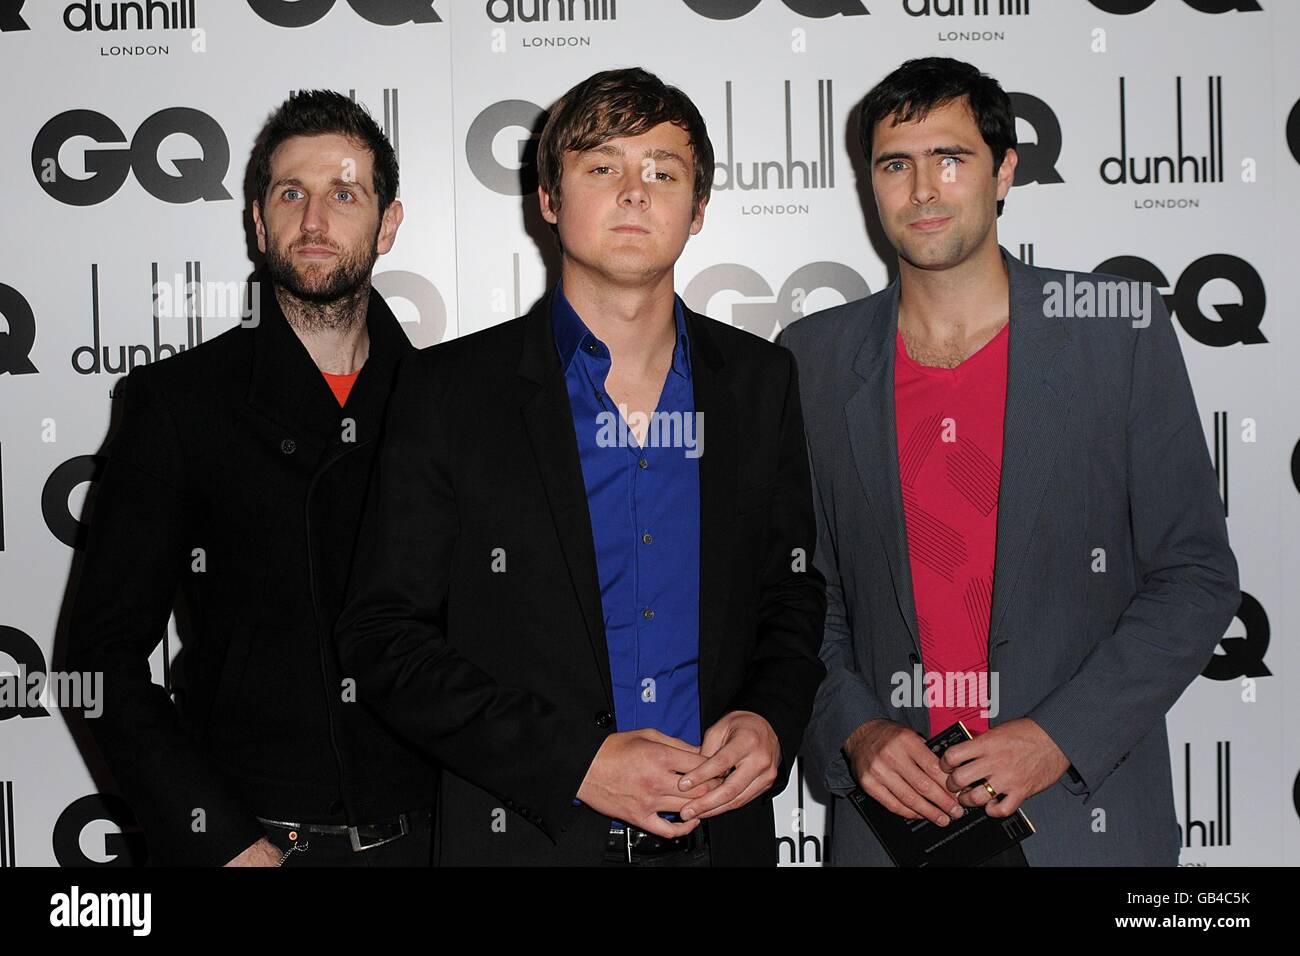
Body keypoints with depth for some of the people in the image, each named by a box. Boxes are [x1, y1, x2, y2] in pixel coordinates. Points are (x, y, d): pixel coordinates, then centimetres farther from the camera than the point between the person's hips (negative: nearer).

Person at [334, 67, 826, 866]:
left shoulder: (761, 381, 2)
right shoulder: (448, 393, -7)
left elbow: (793, 593, 10)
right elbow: (382, 636, -8)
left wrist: (772, 721, -9)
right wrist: (576, 763, -17)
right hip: (526, 836, -2)